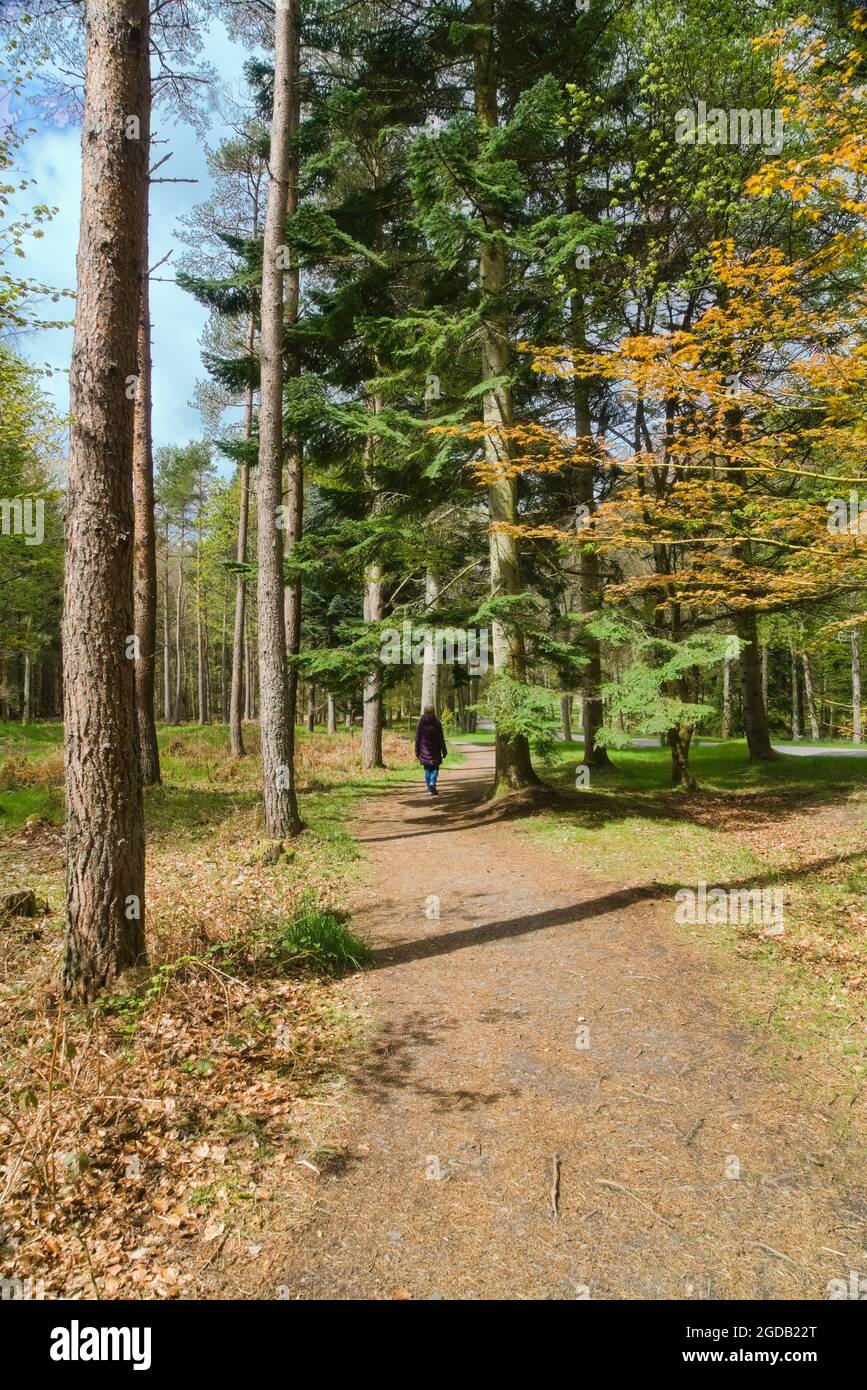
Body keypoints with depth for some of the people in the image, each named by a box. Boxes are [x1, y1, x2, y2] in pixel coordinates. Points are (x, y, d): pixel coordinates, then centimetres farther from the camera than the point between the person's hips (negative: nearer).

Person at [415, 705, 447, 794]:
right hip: (435, 751, -2)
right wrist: (444, 751, 2)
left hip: (424, 751, 2)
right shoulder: (437, 723, -7)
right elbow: (441, 739, -4)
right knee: (435, 768, 8)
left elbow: (417, 739, 2)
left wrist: (417, 752, 8)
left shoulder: (420, 723, -1)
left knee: (427, 770, 10)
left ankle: (430, 789, 12)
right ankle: (432, 783, -16)